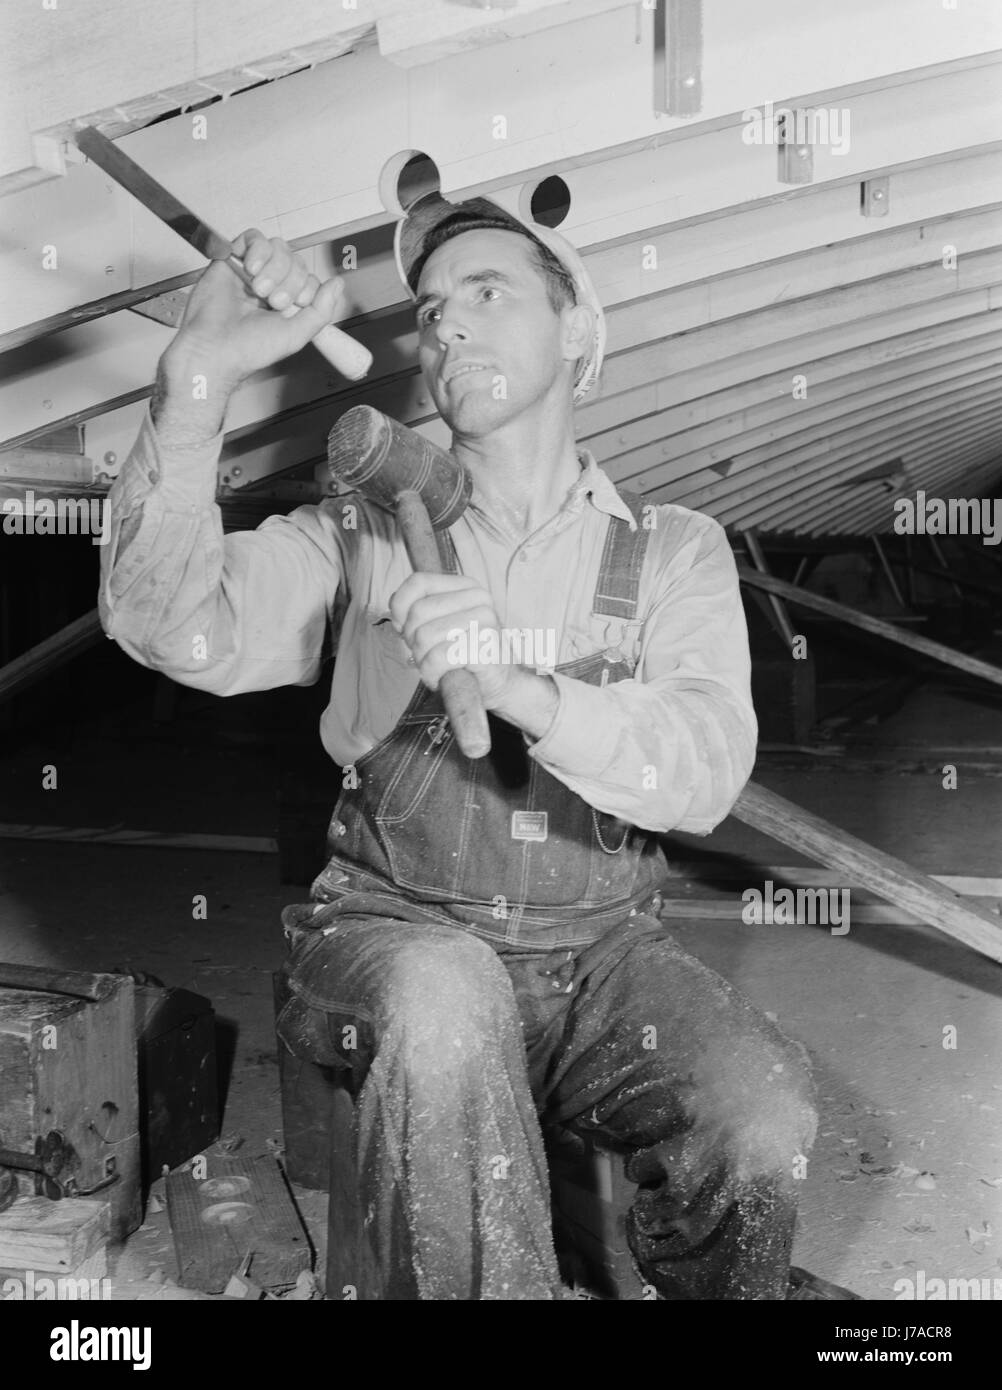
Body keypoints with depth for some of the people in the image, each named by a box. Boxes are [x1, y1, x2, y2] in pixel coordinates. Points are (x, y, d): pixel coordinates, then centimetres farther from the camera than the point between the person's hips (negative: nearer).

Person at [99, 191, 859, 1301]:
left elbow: (705, 770, -12)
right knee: (442, 996, -35)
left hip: (600, 950, 1)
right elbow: (174, 631, -10)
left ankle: (714, 1275, 9)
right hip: (398, 931, -1)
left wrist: (519, 689, -29)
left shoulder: (674, 551, 6)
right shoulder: (366, 533, 7)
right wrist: (199, 381, -22)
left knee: (764, 1122, -25)